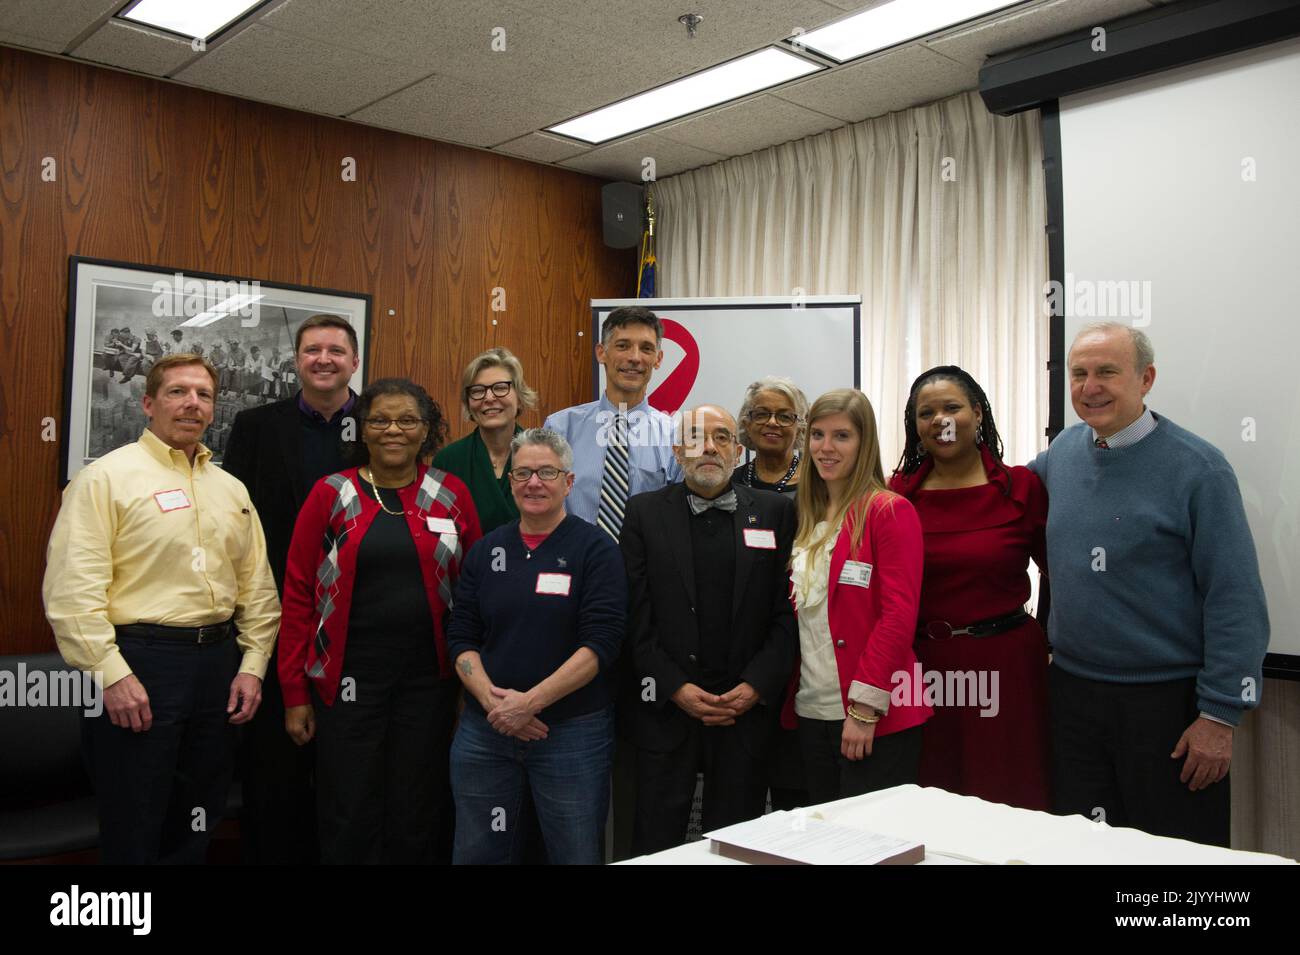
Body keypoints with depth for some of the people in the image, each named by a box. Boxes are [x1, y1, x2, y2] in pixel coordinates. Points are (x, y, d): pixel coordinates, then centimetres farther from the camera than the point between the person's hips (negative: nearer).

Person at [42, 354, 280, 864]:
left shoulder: (231, 489, 13)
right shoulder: (106, 477, -6)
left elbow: (257, 586, 14)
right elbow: (72, 589, -13)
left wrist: (252, 665, 6)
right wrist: (112, 675, -17)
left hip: (218, 663, 6)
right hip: (139, 664, -6)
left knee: (195, 826, 16)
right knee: (134, 833, 4)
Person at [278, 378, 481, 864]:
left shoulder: (451, 495, 3)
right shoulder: (330, 494, 1)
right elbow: (298, 594, 1)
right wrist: (295, 694, -1)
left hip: (429, 678, 1)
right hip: (349, 678, -1)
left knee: (418, 821, 11)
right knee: (348, 822, 7)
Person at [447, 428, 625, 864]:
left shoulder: (595, 548, -5)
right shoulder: (486, 550, 8)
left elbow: (601, 642, -12)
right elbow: (460, 637, 5)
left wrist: (530, 702, -17)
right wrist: (492, 699, -11)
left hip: (571, 731, -3)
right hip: (484, 730, 4)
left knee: (576, 854, 5)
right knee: (476, 853, 13)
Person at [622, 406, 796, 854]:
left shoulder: (776, 512, 5)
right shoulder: (645, 511, 4)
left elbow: (787, 610, 1)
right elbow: (636, 615, -1)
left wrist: (757, 686, -9)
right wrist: (675, 688, -9)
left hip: (749, 707, 1)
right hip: (666, 707, 0)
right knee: (656, 844, 8)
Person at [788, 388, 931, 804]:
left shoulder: (890, 512, -8)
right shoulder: (807, 516, 13)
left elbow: (899, 615, -14)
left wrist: (865, 706, -18)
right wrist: (789, 700, 7)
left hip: (874, 720, -6)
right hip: (813, 711, 6)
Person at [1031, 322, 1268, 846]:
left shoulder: (1196, 467, -12)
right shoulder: (1063, 450, 3)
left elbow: (1235, 601, -13)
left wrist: (1220, 714, -14)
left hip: (1167, 700, -5)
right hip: (1071, 689, 5)